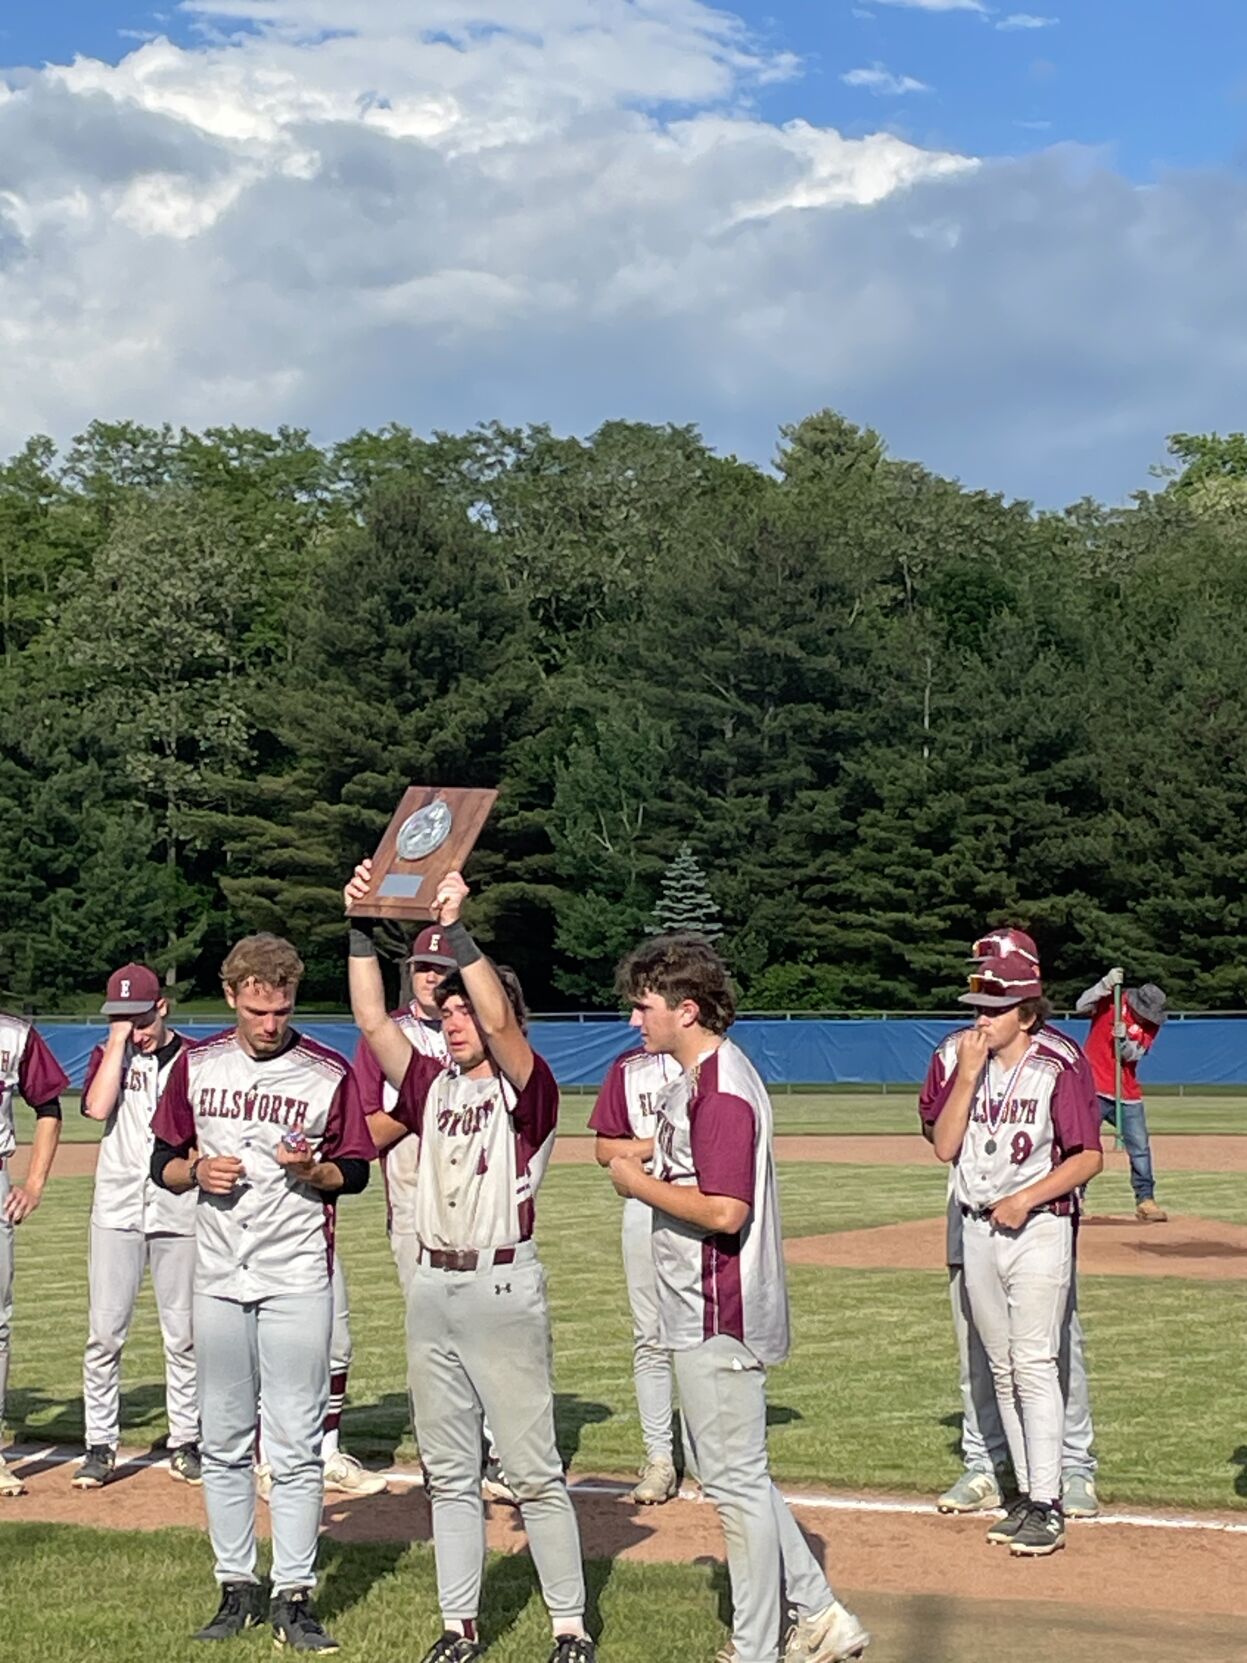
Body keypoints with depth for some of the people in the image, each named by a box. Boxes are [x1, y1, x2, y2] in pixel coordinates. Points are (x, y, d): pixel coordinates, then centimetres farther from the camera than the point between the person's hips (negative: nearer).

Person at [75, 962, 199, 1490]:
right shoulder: (106, 1055, 8)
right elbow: (97, 1107, -12)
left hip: (180, 1213, -1)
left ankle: (185, 1442, 15)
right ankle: (100, 1445, 8)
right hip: (117, 1211, 1)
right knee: (104, 1332, 0)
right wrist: (118, 1042, -9)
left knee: (183, 1334, 4)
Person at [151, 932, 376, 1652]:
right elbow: (163, 1164, 12)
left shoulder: (328, 1072, -2)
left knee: (296, 1446, -2)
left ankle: (295, 1598, 4)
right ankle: (237, 1588, 19)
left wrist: (311, 1170, -17)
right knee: (224, 1444, 9)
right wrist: (196, 1170, -10)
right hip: (219, 1278, 3)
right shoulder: (198, 1065, 6)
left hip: (297, 1281, -3)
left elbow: (356, 1173, 4)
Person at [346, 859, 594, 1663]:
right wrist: (362, 927, -7)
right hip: (432, 1289, 7)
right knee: (450, 1471, 12)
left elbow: (502, 1022, -24)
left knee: (535, 1471, -1)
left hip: (503, 1288, -6)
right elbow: (372, 1021, 1)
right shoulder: (433, 1084, 11)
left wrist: (457, 930, -30)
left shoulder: (529, 1088, -6)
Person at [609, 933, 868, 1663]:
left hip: (719, 1317, -11)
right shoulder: (693, 1079, 12)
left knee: (736, 1479, 0)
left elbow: (724, 1211, -27)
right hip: (704, 1311, 11)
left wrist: (640, 1185, -16)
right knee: (734, 1473, 19)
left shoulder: (720, 1089, -20)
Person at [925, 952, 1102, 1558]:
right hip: (978, 1230, 6)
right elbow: (944, 1146, -1)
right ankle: (1027, 1494, 18)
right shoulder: (967, 1065, 7)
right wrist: (968, 1074, -9)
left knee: (1033, 1366, -10)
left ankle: (1047, 1507, -6)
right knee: (1001, 1368, 10)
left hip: (1038, 1229, -6)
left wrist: (1025, 1198, -17)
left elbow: (1089, 1157, -10)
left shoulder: (1059, 1069, -9)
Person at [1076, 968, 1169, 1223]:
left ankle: (1145, 1200, 13)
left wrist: (1123, 1039, -30)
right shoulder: (1110, 1000, -6)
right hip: (1095, 1090, -4)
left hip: (1128, 1094, 4)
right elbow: (1081, 1007, -23)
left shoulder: (1151, 1022, 1)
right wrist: (1106, 984, -32)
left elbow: (1133, 1054, -10)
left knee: (1140, 1149, 4)